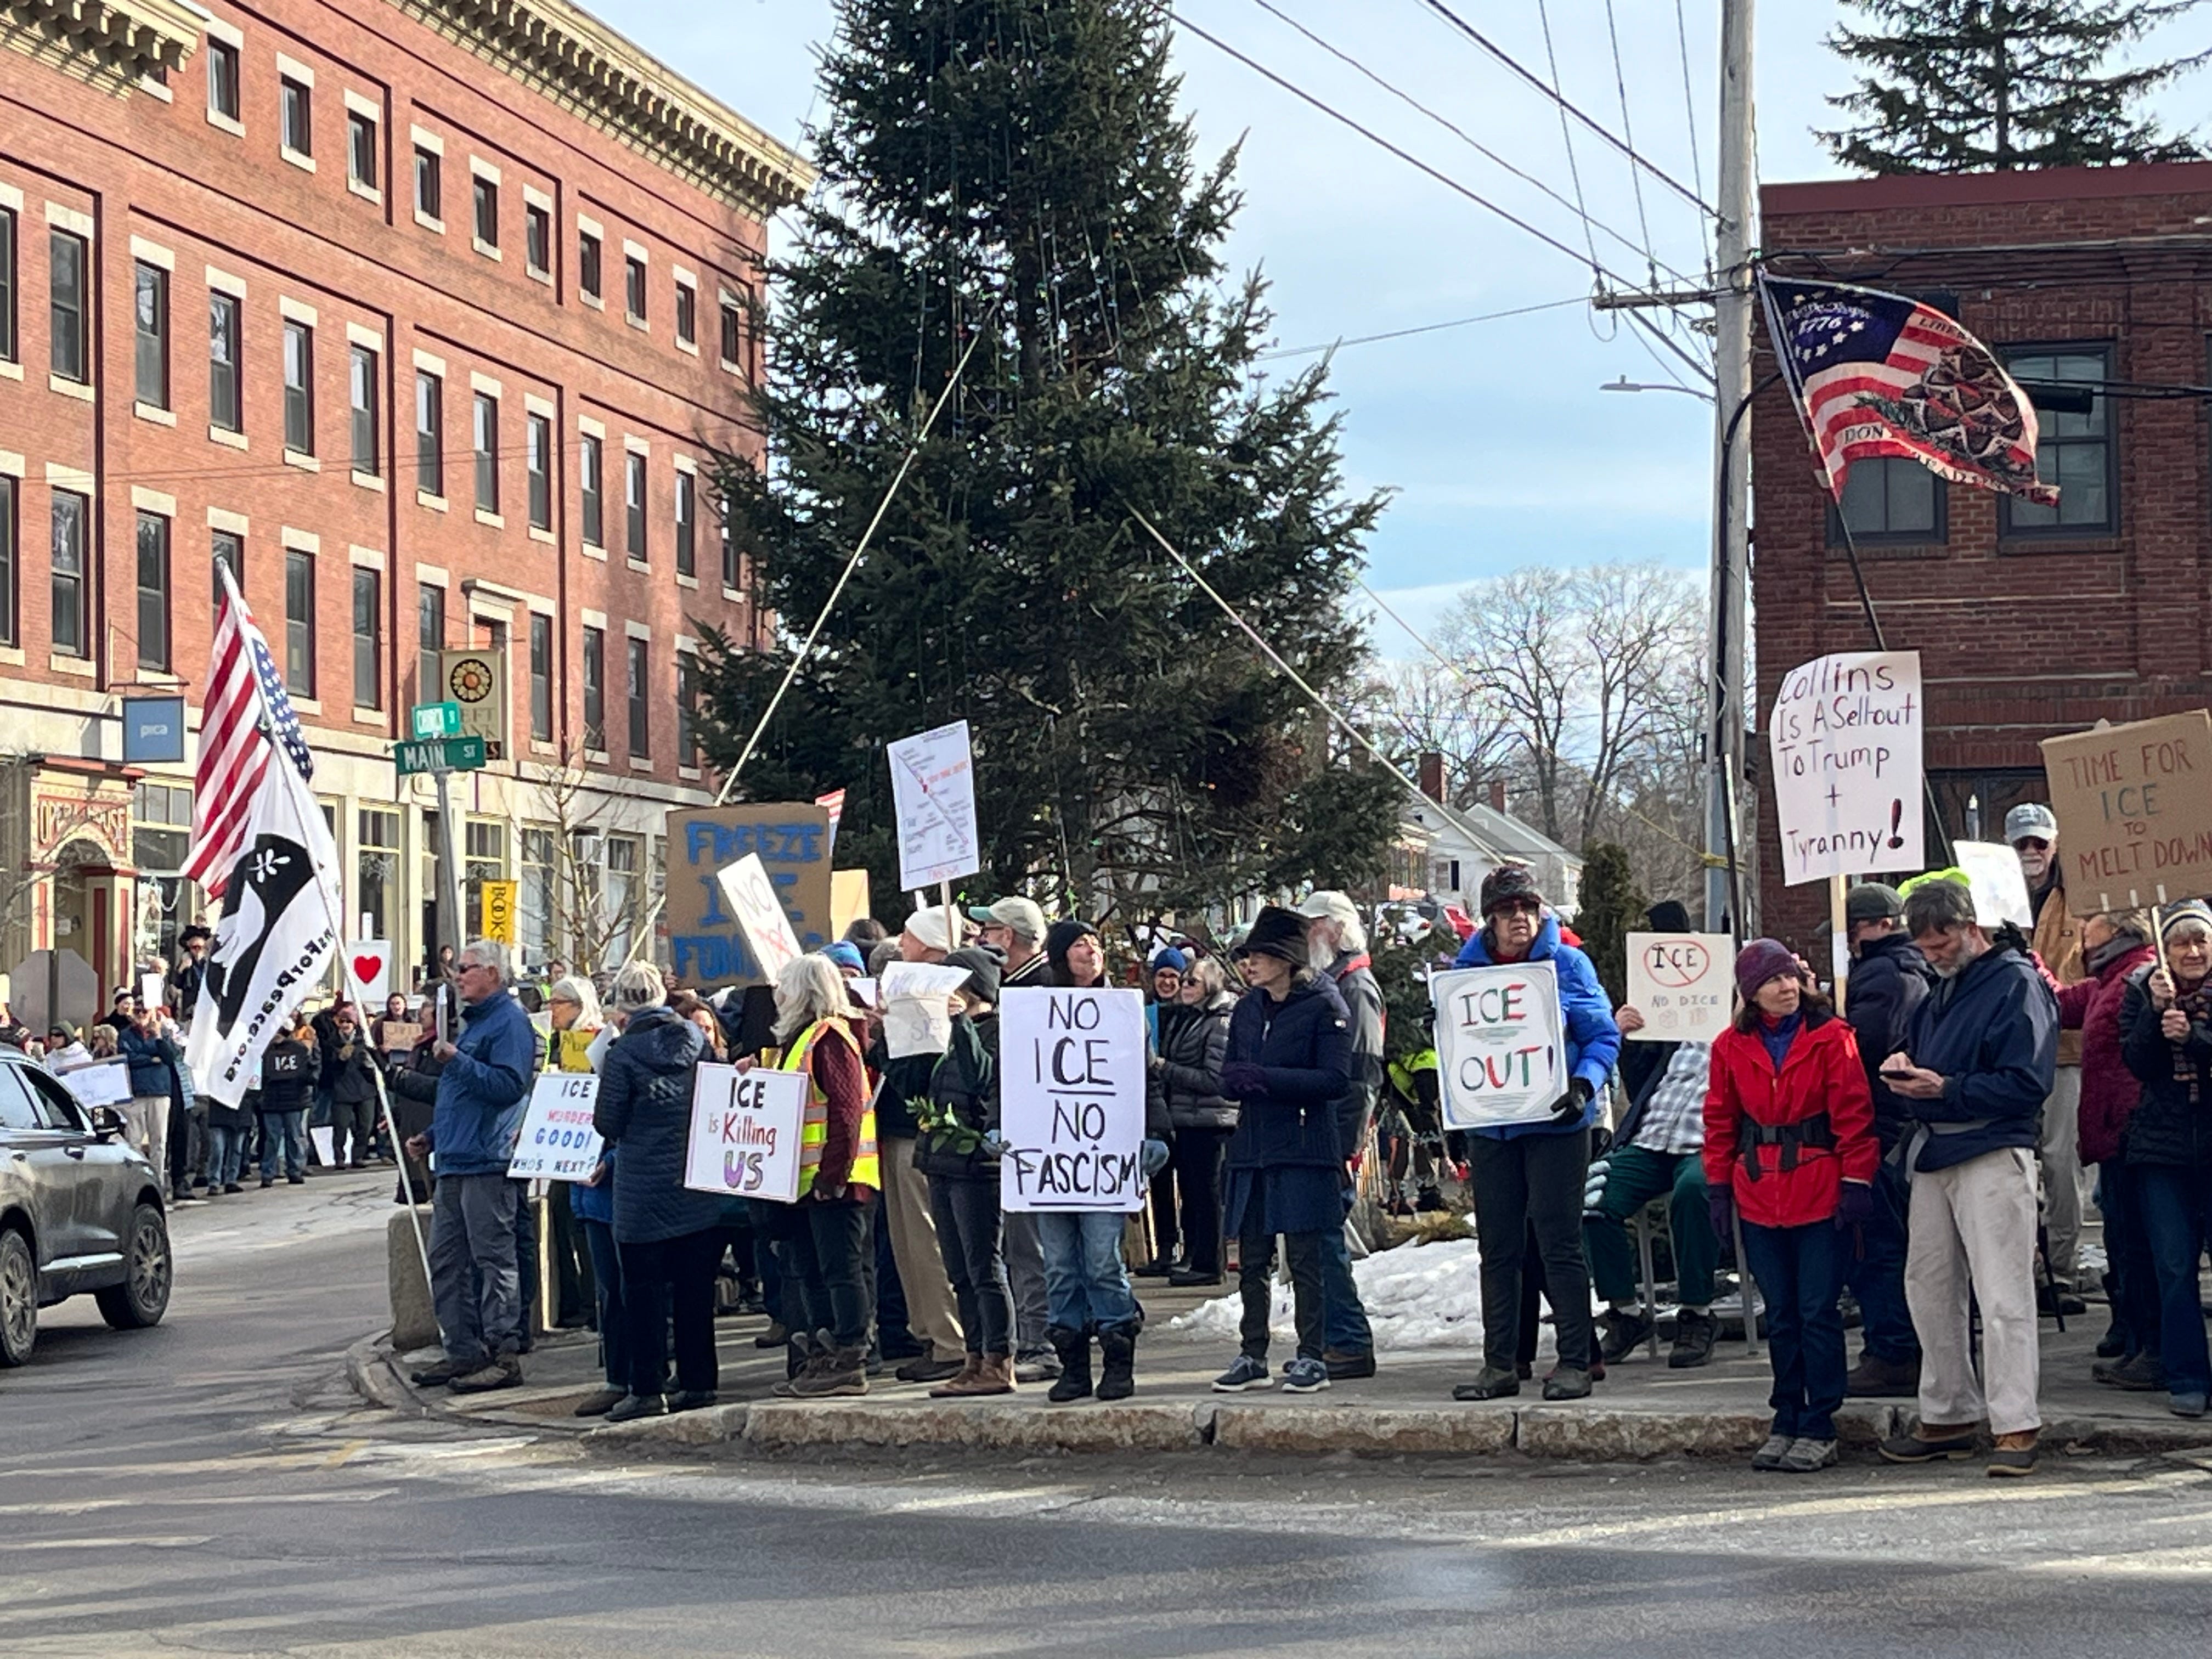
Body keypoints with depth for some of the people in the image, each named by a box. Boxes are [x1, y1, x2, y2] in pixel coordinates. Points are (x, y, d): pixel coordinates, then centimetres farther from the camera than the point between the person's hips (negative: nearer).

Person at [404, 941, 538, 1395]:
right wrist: (432, 1135, 21)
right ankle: (464, 1352, 16)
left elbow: (509, 1085, -21)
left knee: (494, 1259, -7)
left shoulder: (510, 1021, -10)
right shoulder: (472, 1020, 21)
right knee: (446, 1261, 11)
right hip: (455, 1162, 10)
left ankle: (504, 1354, -5)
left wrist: (456, 1061, -21)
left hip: (488, 1164, -10)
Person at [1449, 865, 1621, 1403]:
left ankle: (1574, 1362, 2)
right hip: (1490, 1127, 4)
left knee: (1560, 1242, -3)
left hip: (1555, 1123, -4)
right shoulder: (1467, 968, 8)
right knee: (1497, 1247, 8)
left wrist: (1584, 1085, -18)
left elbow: (1604, 1036, -2)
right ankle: (1501, 1363, 15)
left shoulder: (1568, 964, -1)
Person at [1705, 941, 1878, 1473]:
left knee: (1818, 1311, -3)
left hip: (1821, 1196, -4)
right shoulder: (1732, 1046, 6)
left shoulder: (1831, 1037, -4)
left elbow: (1853, 1112, -5)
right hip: (1759, 1199, 4)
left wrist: (1856, 1181, -9)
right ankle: (1786, 1423, 18)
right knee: (1780, 1315, 11)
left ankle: (1818, 1430, 3)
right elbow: (1720, 1120, 12)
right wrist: (1719, 1186, 8)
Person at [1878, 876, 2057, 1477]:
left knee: (2003, 1296, -9)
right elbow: (1916, 1043, 31)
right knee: (1930, 1290, 11)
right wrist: (1902, 1063, 7)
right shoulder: (1942, 987, 18)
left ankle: (2015, 1426, -9)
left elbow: (2026, 1083, -16)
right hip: (1933, 1156, 9)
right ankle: (1947, 1416, 20)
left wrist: (1944, 1090, -18)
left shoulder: (2016, 984, -9)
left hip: (1993, 1157, -9)